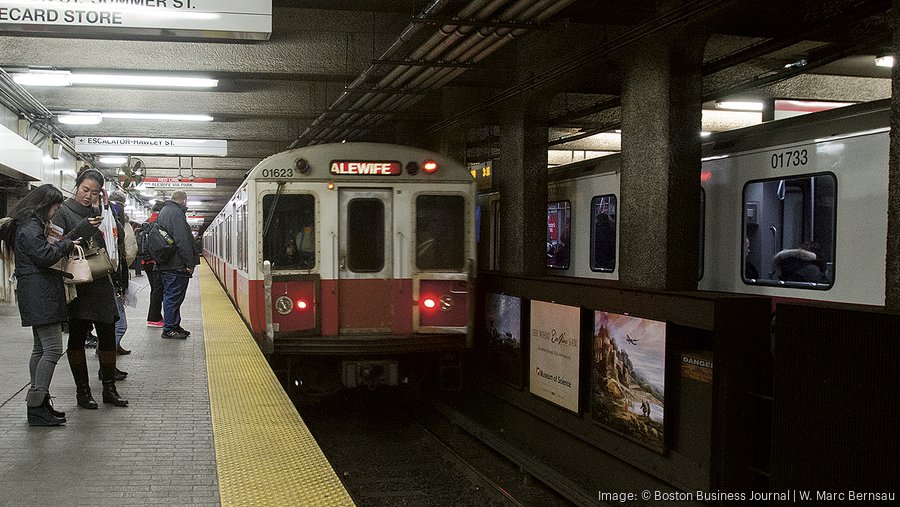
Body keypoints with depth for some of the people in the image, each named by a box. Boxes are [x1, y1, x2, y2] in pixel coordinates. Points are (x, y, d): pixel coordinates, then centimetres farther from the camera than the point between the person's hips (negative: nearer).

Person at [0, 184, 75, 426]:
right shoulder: (30, 227, -12)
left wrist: (59, 245, 11)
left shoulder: (30, 224, 20)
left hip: (39, 295, 11)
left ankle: (38, 404, 18)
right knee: (53, 348, -13)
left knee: (41, 348, 13)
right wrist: (66, 243, -6)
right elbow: (44, 255, -20)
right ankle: (36, 405, -11)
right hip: (39, 294, -11)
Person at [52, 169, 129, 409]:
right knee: (77, 338, 4)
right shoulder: (63, 212, -2)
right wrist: (82, 229, -23)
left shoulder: (97, 213, 12)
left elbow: (119, 236, 5)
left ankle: (109, 388, 16)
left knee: (108, 337, 6)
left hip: (101, 285, 4)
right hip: (76, 285, -4)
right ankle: (82, 390, 13)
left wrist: (107, 208, -2)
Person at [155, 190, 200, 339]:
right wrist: (190, 263, -16)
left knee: (170, 295, 16)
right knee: (173, 297, -4)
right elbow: (182, 241, -21)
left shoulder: (163, 211, 17)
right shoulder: (176, 213, -16)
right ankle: (169, 329, 0)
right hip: (176, 265, -10)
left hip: (165, 264, 10)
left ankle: (174, 326, 24)